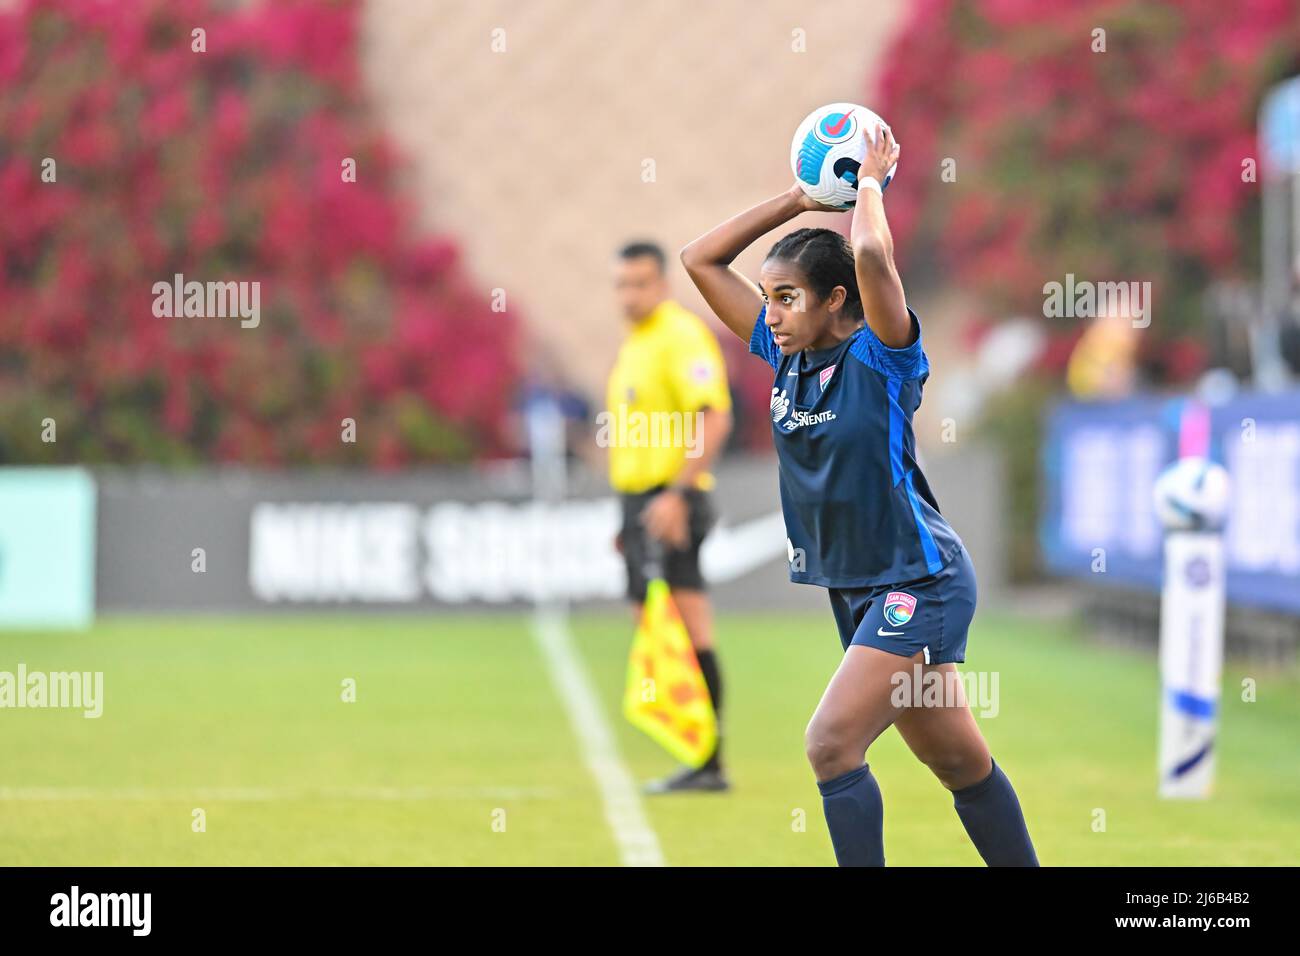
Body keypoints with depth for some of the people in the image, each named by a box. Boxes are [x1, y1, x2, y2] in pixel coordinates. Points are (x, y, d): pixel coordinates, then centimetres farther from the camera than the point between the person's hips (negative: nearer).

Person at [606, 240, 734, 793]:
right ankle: (699, 762, 10)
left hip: (671, 504, -10)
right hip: (639, 499, 10)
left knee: (687, 633, -12)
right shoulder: (634, 345, 19)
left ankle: (707, 761, -11)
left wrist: (676, 494, -25)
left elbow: (714, 419, -20)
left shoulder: (682, 336, -10)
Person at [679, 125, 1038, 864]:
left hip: (919, 583, -8)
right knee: (958, 761, 12)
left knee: (832, 743, -18)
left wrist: (870, 182, -15)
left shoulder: (881, 357, -13)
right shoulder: (788, 354, 6)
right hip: (857, 590, 8)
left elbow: (871, 255, -33)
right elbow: (701, 259, 10)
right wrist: (800, 199, 6)